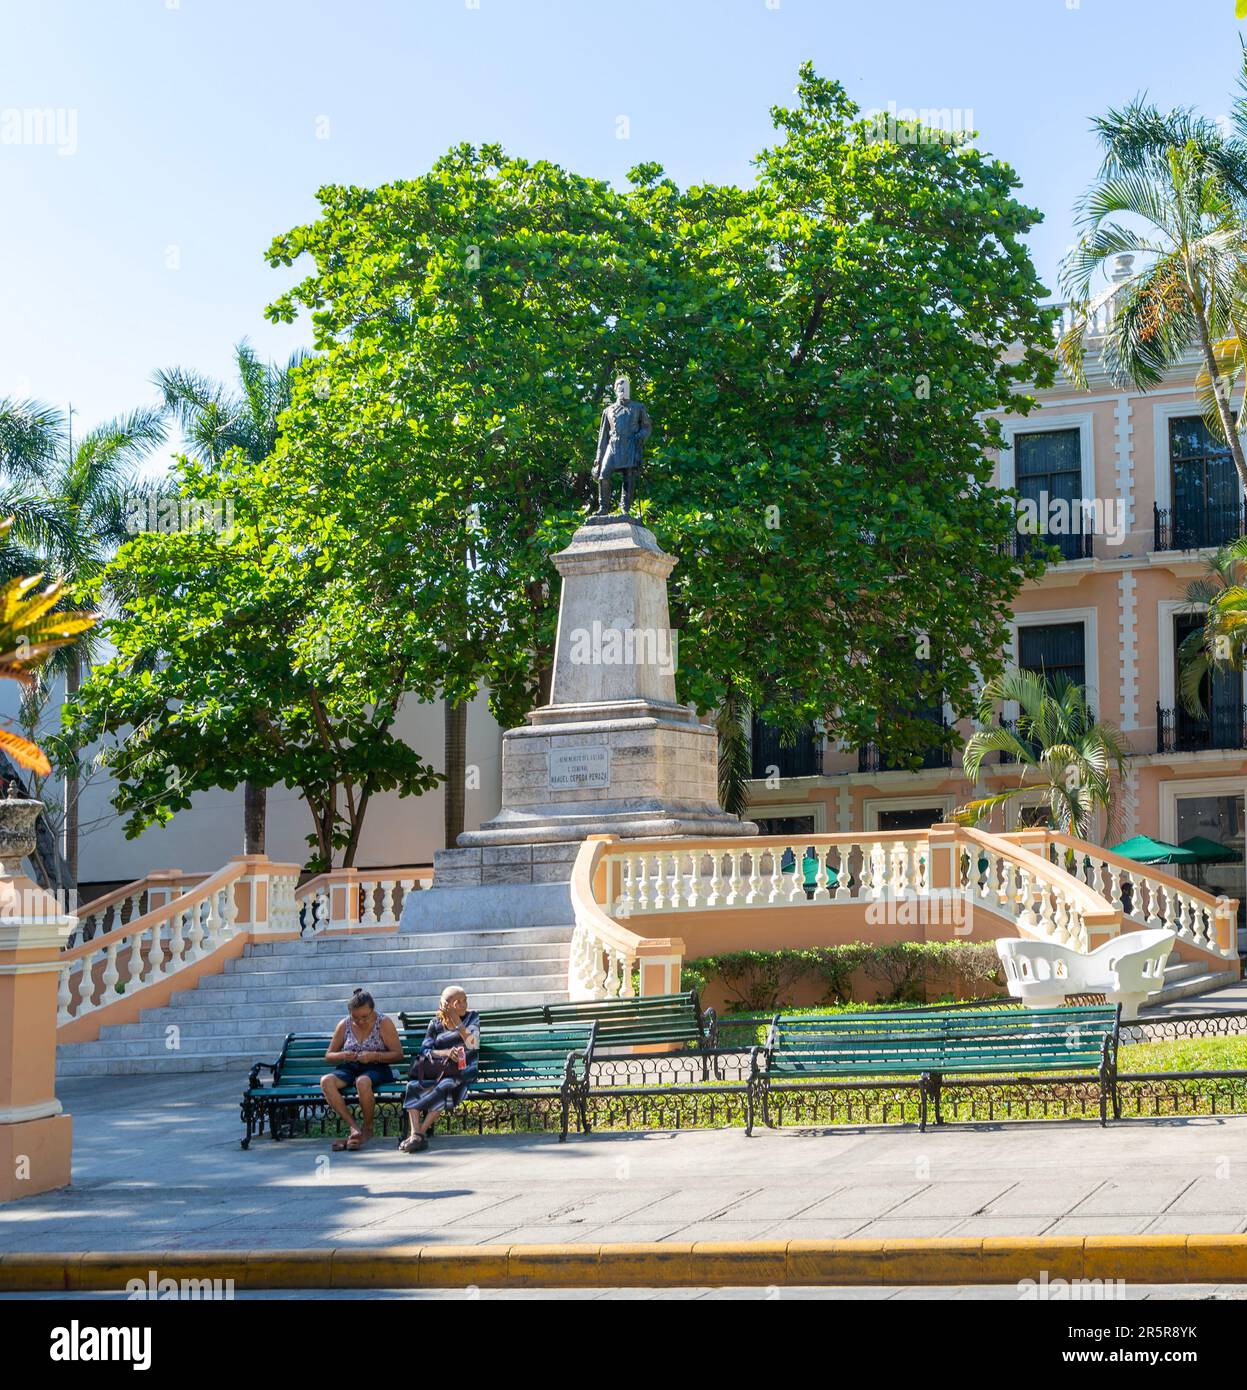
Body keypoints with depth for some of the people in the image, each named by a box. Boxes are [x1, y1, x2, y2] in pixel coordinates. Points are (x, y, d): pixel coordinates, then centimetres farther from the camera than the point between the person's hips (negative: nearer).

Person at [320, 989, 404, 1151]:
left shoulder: (384, 1023, -1)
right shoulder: (344, 1025, 7)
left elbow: (398, 1054, -5)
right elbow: (328, 1056, 12)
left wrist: (374, 1056, -20)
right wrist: (342, 1056, -12)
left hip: (376, 1069, -3)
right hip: (348, 1069, 4)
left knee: (363, 1081, -40)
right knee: (326, 1081, -30)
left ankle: (368, 1128, -16)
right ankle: (354, 1128, -31)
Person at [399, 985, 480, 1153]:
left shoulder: (473, 1017, 11)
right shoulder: (435, 1023, 15)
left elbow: (474, 1044, -5)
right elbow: (425, 1050, 2)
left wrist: (456, 1021, -9)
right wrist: (446, 1053, -16)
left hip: (464, 1068, -2)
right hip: (439, 1067, 2)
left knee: (446, 1084, -36)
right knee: (415, 1084, -30)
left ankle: (421, 1132, -33)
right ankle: (416, 1134, -41)